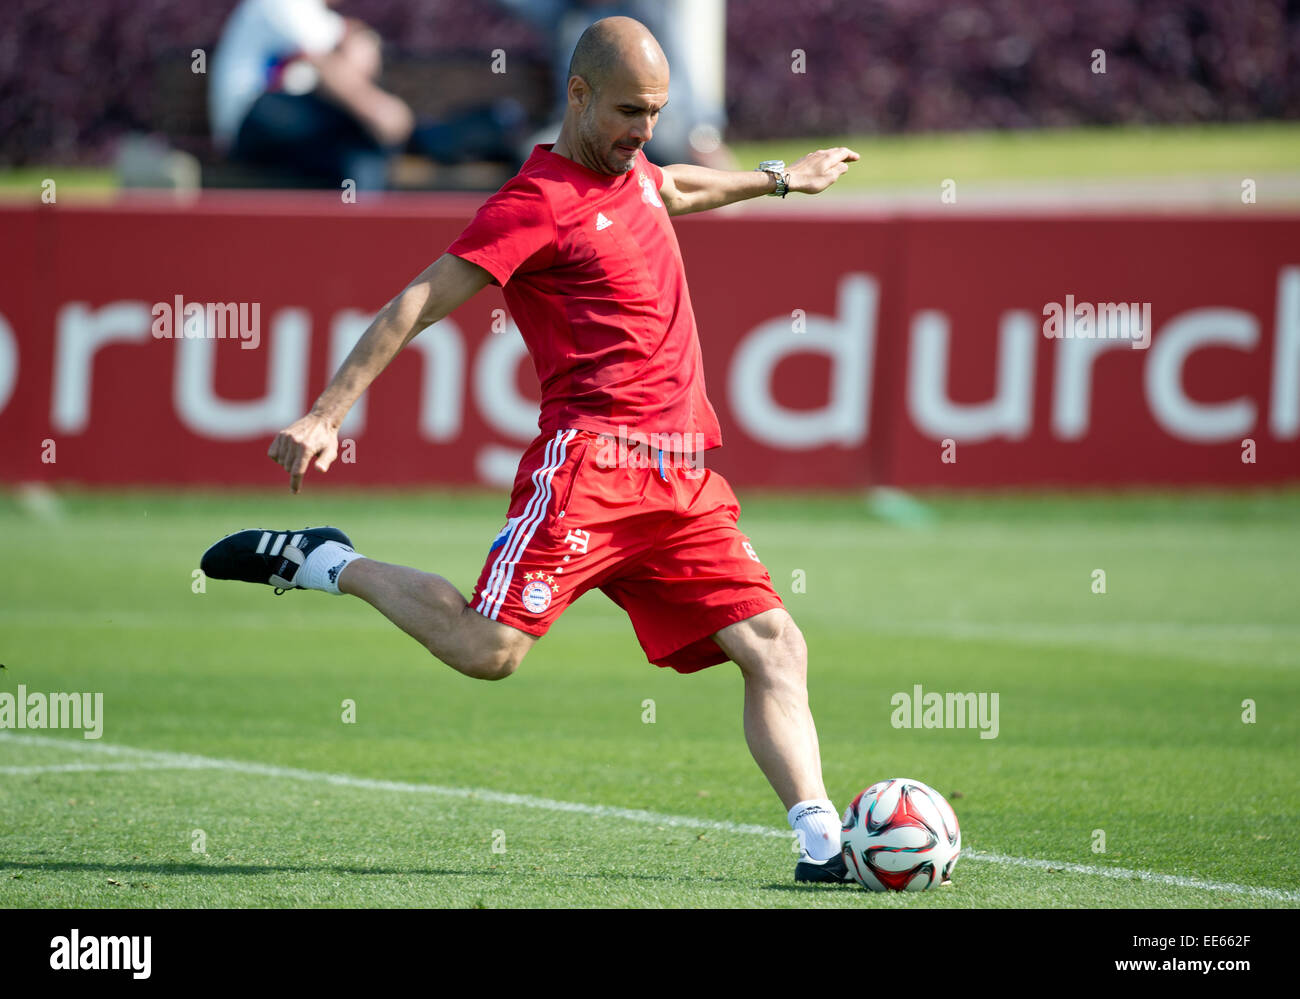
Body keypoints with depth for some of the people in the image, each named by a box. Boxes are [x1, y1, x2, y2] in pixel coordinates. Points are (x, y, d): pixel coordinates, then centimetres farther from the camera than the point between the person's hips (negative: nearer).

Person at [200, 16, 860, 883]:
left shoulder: (631, 172, 18)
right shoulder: (540, 201, -8)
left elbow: (675, 189, 46)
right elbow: (417, 306, -12)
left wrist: (779, 180, 58)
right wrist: (326, 415, -19)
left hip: (684, 480, 8)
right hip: (592, 460, -8)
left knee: (776, 647, -2)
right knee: (489, 648, -20)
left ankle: (822, 842, -5)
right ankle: (327, 564, 1)